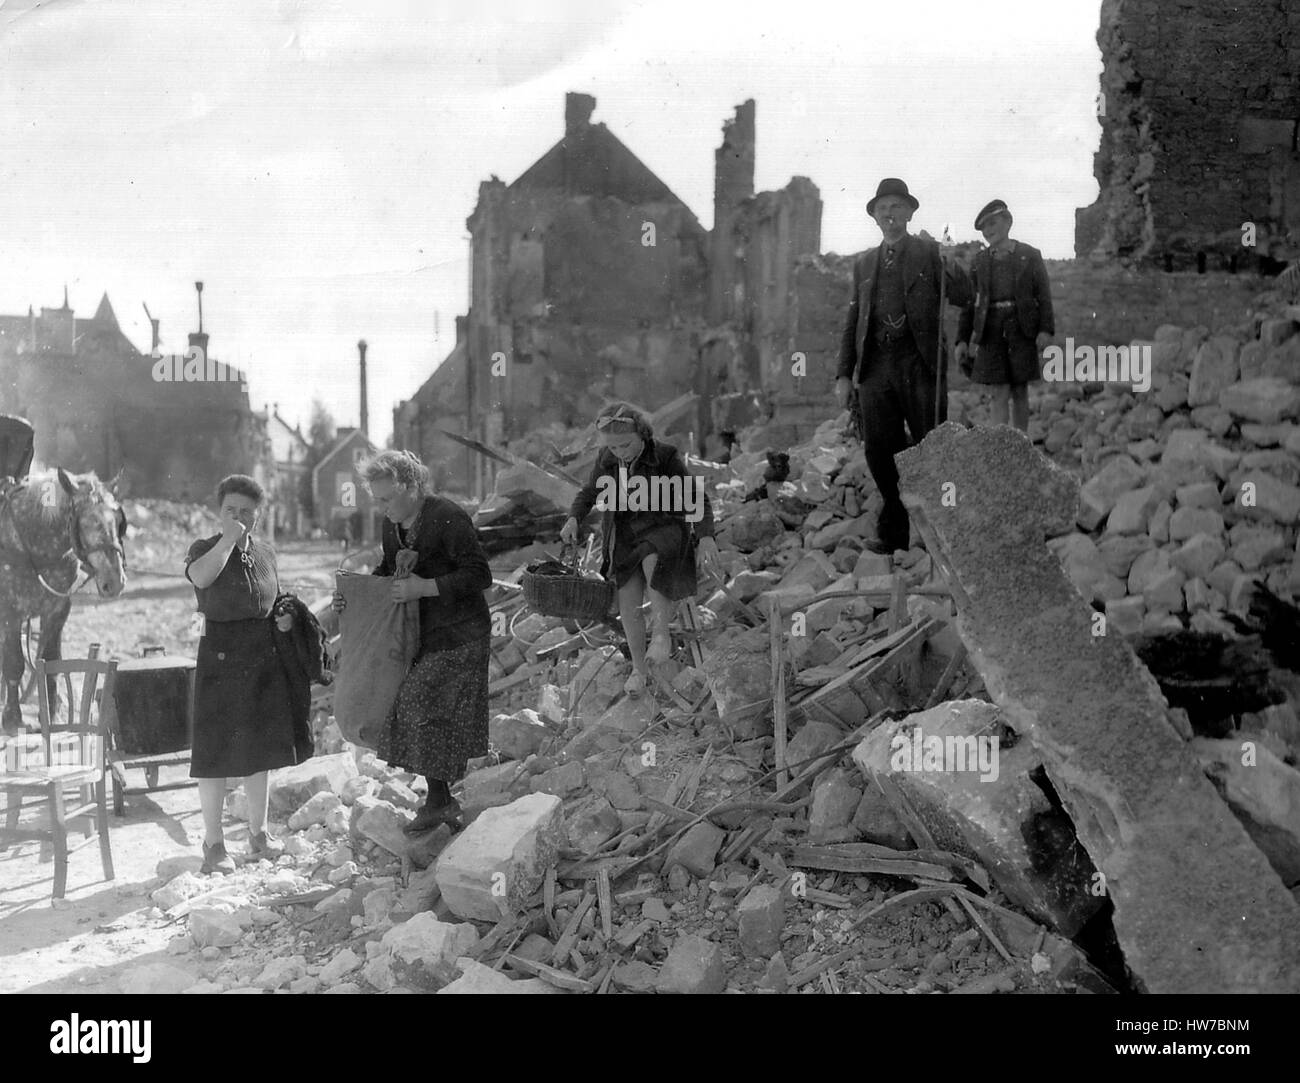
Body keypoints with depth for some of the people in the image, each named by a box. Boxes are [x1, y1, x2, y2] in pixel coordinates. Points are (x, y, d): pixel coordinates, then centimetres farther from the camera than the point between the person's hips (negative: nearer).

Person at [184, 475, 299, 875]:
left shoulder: (265, 552, 9)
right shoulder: (205, 548, -4)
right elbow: (200, 577, -28)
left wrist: (285, 617, 3)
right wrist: (229, 538, -26)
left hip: (264, 657, 5)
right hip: (221, 654, -5)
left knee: (259, 745, 12)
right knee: (215, 749, -2)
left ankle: (258, 833, 25)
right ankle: (213, 842, 8)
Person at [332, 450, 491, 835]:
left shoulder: (449, 518, -19)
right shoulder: (392, 525, 7)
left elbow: (479, 576, -20)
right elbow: (387, 570, 21)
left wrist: (424, 587, -25)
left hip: (457, 634, -8)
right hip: (419, 631, 8)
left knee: (428, 707, -11)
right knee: (411, 705, 6)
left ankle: (438, 800, 4)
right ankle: (442, 802, 16)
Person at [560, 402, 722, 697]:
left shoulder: (666, 457, -17)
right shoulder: (607, 459, -4)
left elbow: (696, 499, -16)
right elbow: (588, 495, 8)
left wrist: (706, 537, -32)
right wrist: (573, 520, -12)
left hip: (663, 532, -4)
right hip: (627, 539, 4)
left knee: (654, 563, -37)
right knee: (629, 607, 0)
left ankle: (661, 632, -23)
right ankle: (639, 670, 20)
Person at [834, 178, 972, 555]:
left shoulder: (929, 251, 7)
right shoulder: (864, 263, 18)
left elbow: (962, 297, -3)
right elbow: (853, 321, 18)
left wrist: (947, 262, -18)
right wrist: (845, 372, 11)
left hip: (919, 364, -3)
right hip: (876, 365, 3)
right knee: (879, 450, 1)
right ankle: (895, 528, 13)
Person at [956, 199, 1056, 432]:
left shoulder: (1030, 255, 5)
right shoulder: (980, 261, 10)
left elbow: (1044, 295, 0)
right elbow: (970, 302, 9)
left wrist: (1046, 329, -12)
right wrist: (962, 339, 1)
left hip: (1022, 329, -1)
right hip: (991, 330, 1)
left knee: (1020, 392, 4)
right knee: (1000, 394, -6)